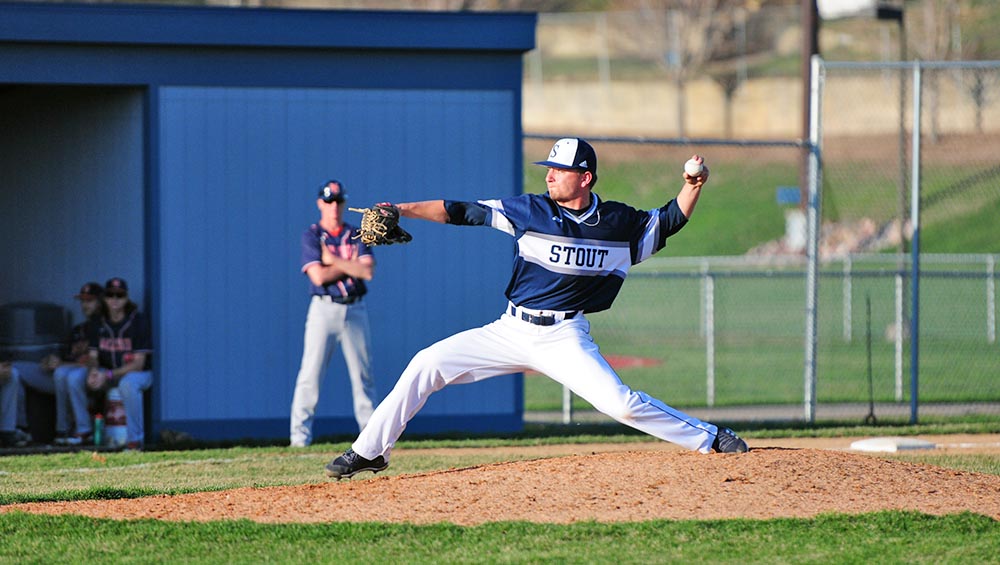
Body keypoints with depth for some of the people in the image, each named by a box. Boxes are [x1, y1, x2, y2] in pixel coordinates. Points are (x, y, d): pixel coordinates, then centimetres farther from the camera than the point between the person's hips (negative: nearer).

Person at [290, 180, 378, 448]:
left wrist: (334, 261, -9)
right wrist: (351, 265, -6)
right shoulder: (311, 235, 1)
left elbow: (367, 271, -6)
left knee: (363, 374, 5)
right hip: (324, 308, -3)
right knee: (311, 373, -9)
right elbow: (318, 276, -13)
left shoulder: (357, 235, 9)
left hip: (355, 309, 3)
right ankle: (300, 436, -8)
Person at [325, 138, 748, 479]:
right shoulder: (531, 211, -2)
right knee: (426, 365, -7)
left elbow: (671, 220, 11)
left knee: (620, 403, -19)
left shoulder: (618, 223, -2)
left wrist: (693, 185, -8)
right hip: (510, 329, 2)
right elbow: (463, 212, -3)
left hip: (564, 338, -2)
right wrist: (403, 210, -11)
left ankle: (710, 439, -3)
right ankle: (369, 452, 4)